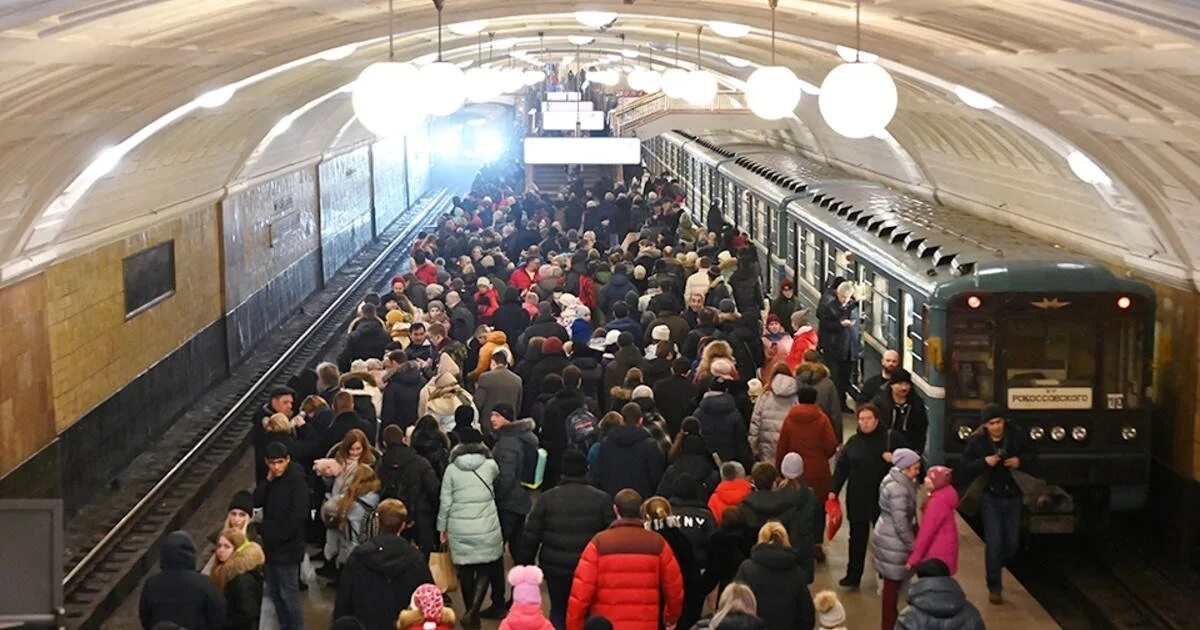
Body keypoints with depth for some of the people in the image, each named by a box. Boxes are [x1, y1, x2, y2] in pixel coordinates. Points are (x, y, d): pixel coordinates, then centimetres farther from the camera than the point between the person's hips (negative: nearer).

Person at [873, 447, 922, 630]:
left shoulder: (898, 480, 7)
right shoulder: (897, 489, -25)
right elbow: (900, 521, -24)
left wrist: (913, 537, 17)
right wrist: (912, 544, -15)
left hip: (890, 538, 10)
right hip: (893, 542, -10)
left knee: (894, 582, 20)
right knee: (893, 583, 2)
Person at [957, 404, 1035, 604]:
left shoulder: (1017, 436, -8)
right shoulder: (977, 442, -11)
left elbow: (1032, 457, 4)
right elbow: (964, 468, -10)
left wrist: (1021, 461, -17)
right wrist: (984, 462, -26)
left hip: (1013, 497, 2)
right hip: (990, 498, -2)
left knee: (1011, 544, 9)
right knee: (994, 542, -8)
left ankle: (995, 567, 40)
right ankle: (994, 587, 3)